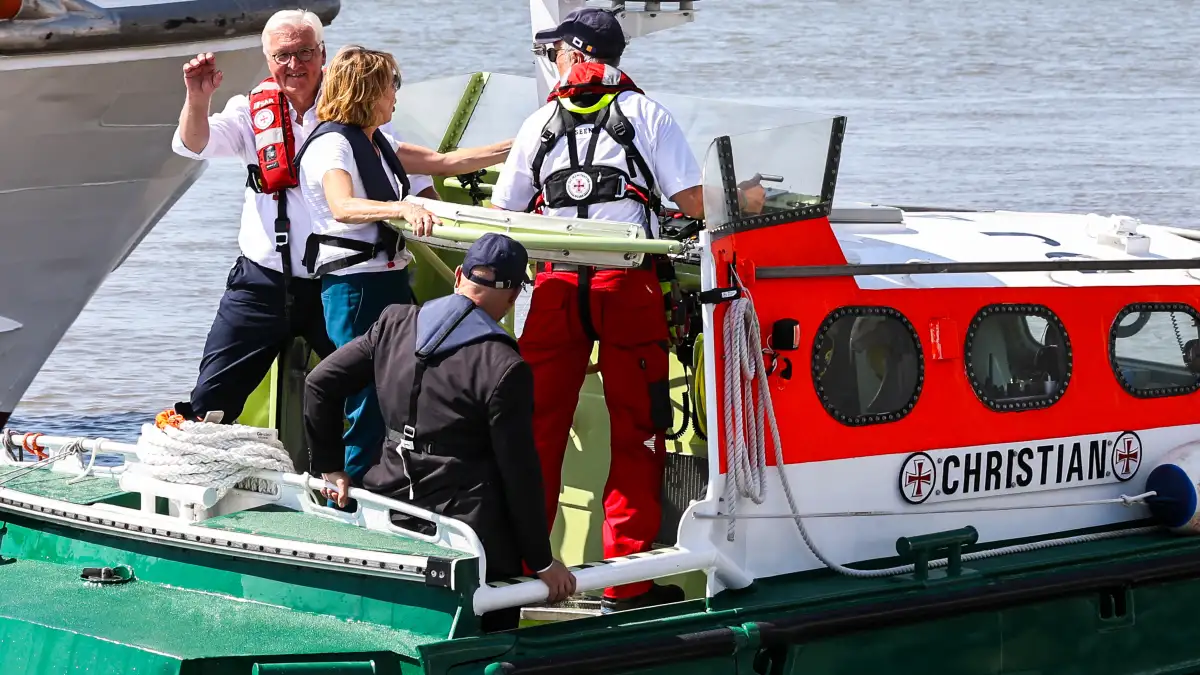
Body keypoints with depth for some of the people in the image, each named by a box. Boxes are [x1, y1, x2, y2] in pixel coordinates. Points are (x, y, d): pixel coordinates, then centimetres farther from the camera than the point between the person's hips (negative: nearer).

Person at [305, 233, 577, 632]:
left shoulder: (395, 324, 1)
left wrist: (329, 467, 17)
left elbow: (320, 383, 7)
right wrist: (542, 562, 0)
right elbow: (519, 472, -10)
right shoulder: (504, 369, -15)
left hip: (392, 508, 5)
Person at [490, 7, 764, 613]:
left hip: (556, 285, 2)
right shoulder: (646, 114, 6)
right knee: (636, 430, 3)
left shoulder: (540, 124, 11)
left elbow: (501, 215, 15)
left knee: (537, 425, 9)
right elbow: (693, 203, 0)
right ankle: (626, 582, 1)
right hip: (627, 285, -2)